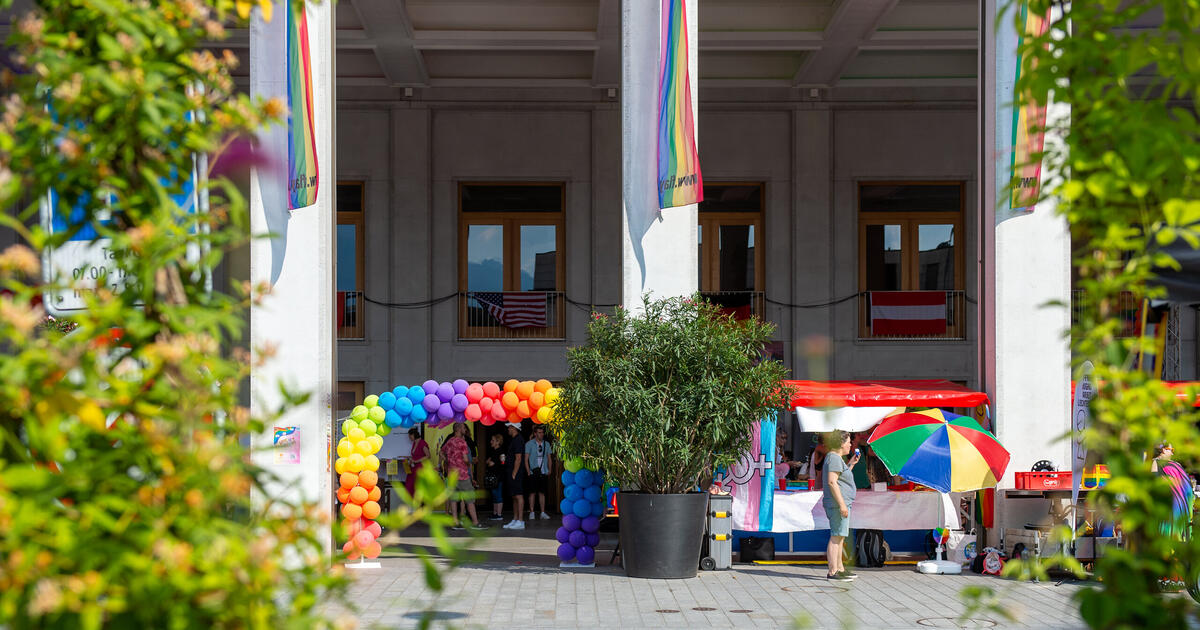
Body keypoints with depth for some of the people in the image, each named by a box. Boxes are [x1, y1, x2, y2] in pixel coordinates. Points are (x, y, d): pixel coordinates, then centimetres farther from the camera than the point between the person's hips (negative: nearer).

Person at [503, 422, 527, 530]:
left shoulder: (518, 440, -13)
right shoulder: (514, 440, 18)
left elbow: (518, 458, -19)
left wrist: (514, 474, -20)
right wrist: (505, 457, 13)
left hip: (516, 473, -11)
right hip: (512, 473, 11)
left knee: (518, 496, -10)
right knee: (514, 497, 11)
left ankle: (520, 522, -12)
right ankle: (515, 520, 15)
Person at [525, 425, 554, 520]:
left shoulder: (547, 444, 11)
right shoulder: (529, 444, 1)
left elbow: (549, 458, 15)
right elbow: (526, 459, 0)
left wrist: (549, 470, 5)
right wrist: (528, 471, -8)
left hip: (543, 472, 3)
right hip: (533, 472, -3)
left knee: (542, 492, 3)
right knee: (532, 492, -2)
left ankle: (543, 513, 4)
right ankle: (532, 512, 3)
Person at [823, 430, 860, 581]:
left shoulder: (837, 458, 20)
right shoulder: (834, 458, -14)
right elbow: (832, 482, -22)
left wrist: (851, 464, 24)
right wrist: (842, 504, -25)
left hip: (841, 503, 11)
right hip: (837, 503, -11)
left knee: (840, 537, 15)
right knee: (836, 536, -12)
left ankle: (839, 569, 21)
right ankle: (832, 571, -13)